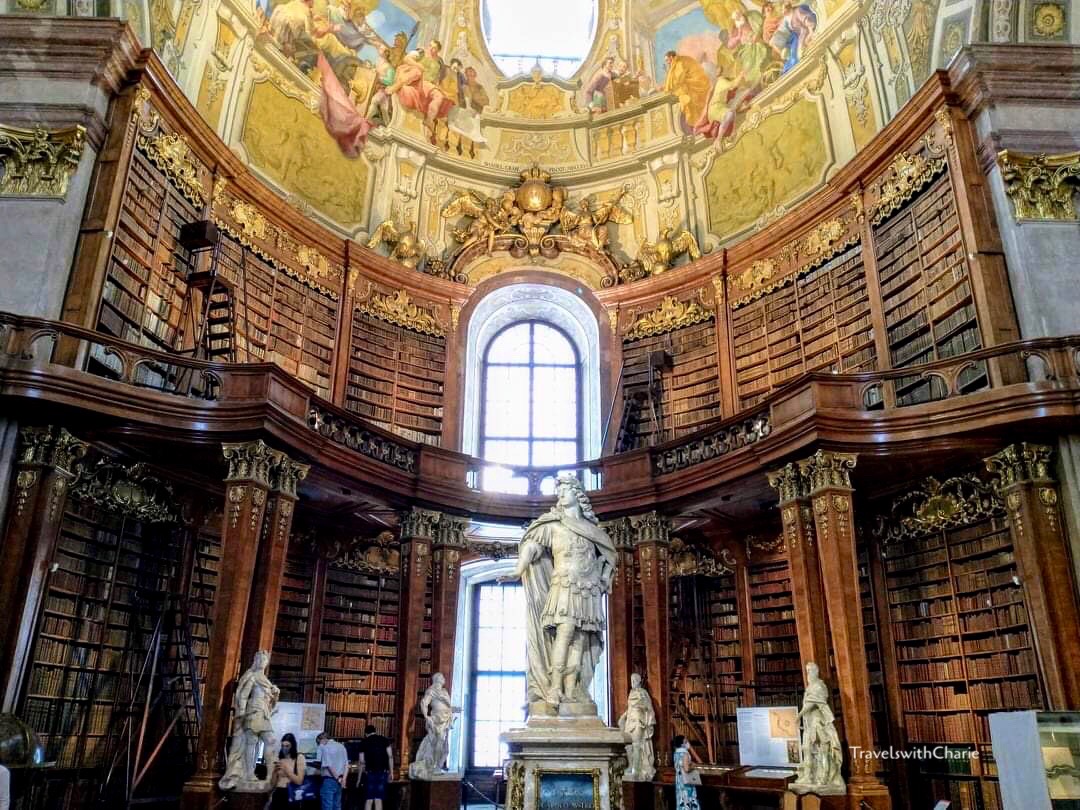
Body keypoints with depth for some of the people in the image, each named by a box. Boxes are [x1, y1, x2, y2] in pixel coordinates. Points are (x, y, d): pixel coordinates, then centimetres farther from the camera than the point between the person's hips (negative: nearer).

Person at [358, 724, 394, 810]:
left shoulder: (364, 743, 7)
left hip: (370, 773, -1)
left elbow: (362, 762, 4)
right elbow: (390, 757, 2)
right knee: (378, 800, 2)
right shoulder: (384, 740, 8)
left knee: (369, 800, 4)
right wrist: (391, 772, 6)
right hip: (383, 772, 1)